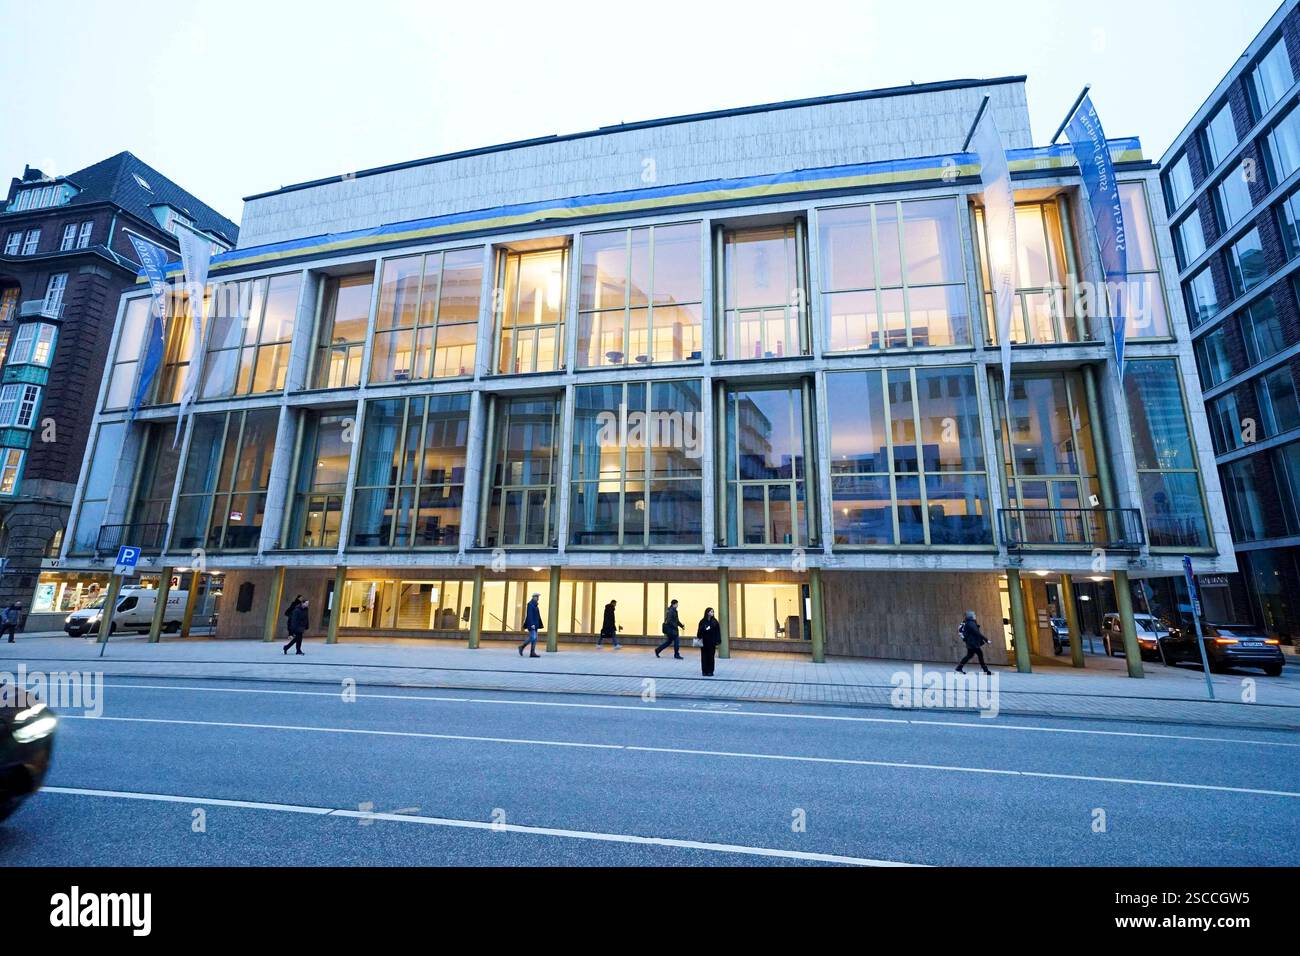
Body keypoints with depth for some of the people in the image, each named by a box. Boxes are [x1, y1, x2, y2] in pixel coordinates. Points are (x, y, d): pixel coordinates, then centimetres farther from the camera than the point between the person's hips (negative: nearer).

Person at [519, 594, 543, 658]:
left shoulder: (535, 604, 16)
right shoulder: (530, 604, -12)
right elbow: (529, 615, -19)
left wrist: (539, 624, 16)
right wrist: (532, 624, -24)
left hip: (535, 624, 10)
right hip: (531, 624, -10)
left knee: (535, 638, 5)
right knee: (533, 637, -12)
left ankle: (532, 652, 4)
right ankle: (522, 647, 3)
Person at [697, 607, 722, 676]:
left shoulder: (715, 621, 1)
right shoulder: (702, 621, -2)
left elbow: (718, 632, -1)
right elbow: (700, 631, -1)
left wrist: (717, 641, -6)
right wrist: (699, 639, -11)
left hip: (712, 642, 1)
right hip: (704, 641, -1)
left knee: (711, 656, 4)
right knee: (704, 656, 3)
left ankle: (710, 671, 11)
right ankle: (704, 671, 11)